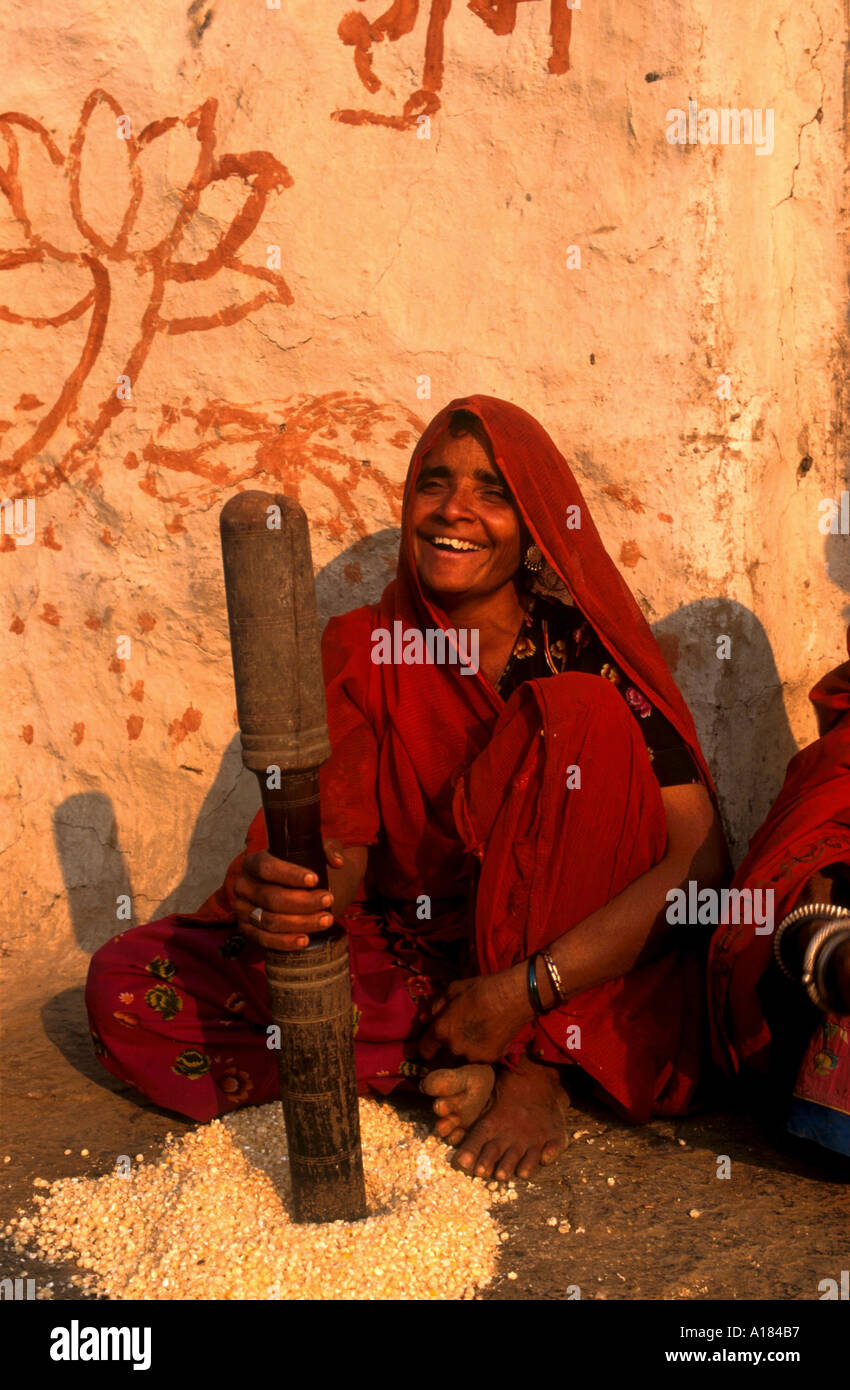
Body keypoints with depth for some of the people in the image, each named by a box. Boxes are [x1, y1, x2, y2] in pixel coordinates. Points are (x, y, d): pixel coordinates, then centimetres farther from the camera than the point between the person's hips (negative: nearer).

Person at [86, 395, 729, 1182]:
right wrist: (275, 888, -36)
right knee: (126, 984, -14)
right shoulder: (361, 650, 1)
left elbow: (702, 861, -18)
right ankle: (466, 1065, -15)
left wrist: (527, 991, -26)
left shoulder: (584, 649, -8)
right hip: (406, 959, 3)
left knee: (578, 712, -25)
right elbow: (336, 842, -11)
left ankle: (536, 1071, -18)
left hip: (581, 981, -3)